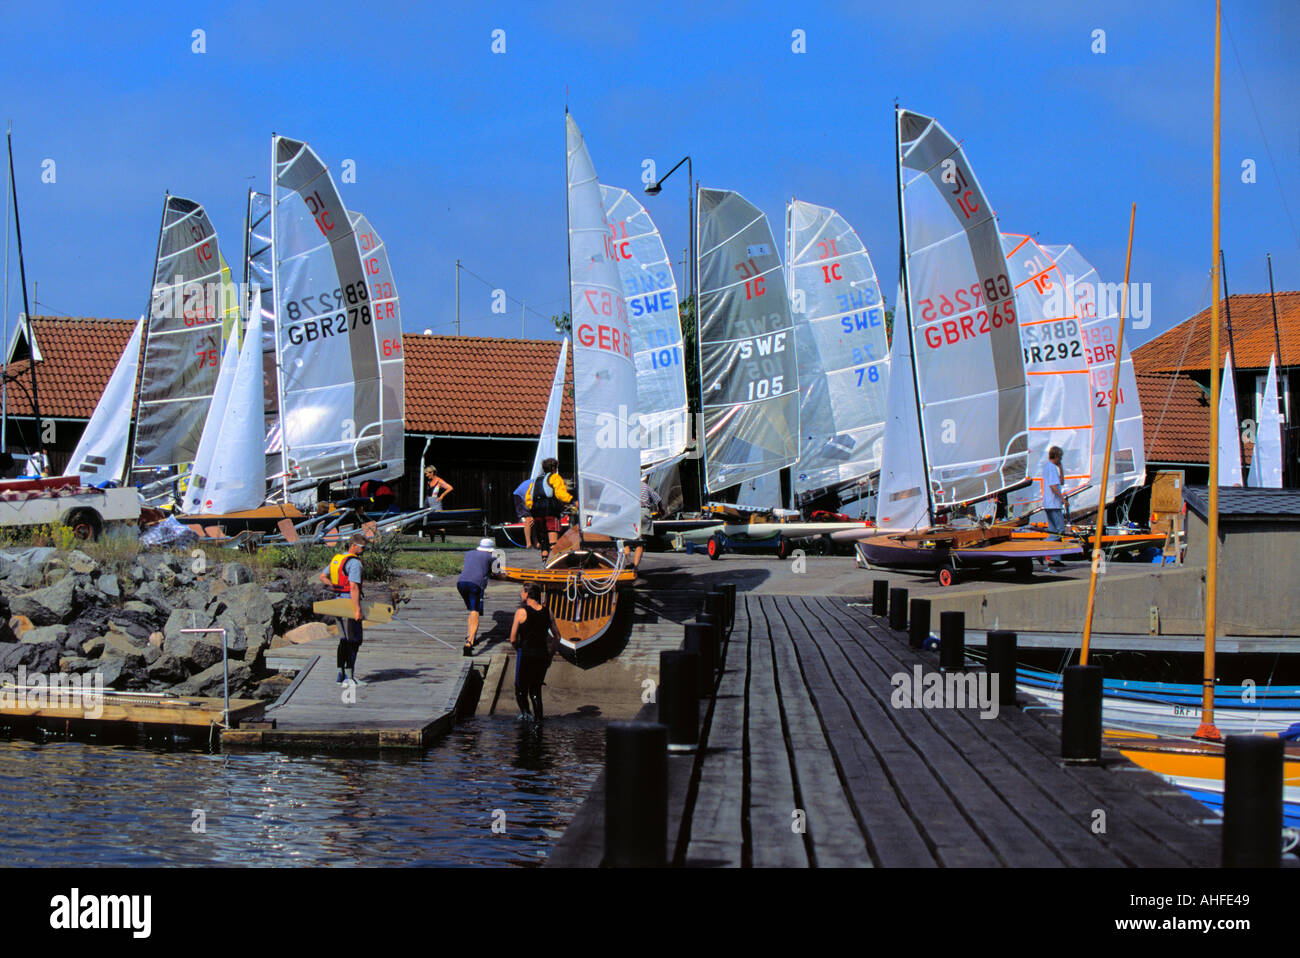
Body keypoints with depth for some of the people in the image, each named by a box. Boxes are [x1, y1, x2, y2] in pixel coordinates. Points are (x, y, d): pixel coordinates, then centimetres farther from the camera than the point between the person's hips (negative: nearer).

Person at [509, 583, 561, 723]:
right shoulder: (547, 612, 4)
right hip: (543, 653, 4)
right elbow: (557, 636, 8)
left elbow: (513, 639, -7)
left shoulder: (521, 612, -9)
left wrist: (518, 649, 12)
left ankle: (525, 711, -10)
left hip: (525, 653, -4)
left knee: (520, 689, 9)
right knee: (536, 689, 15)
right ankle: (538, 718, 9)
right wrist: (550, 655, 15)